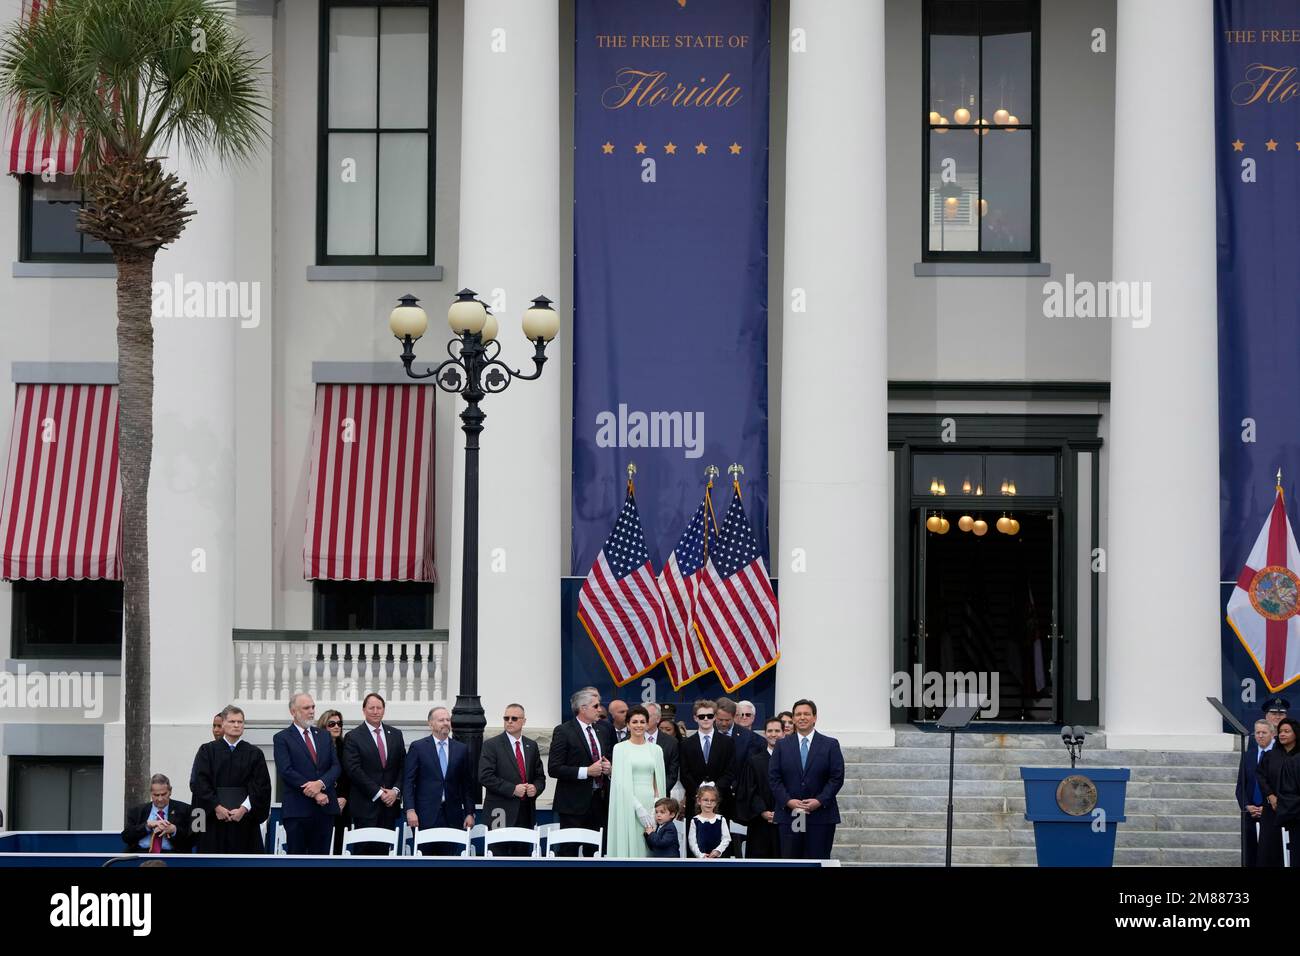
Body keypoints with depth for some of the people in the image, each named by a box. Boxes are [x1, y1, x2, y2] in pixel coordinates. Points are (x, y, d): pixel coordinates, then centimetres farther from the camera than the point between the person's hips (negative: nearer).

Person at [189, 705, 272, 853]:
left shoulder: (254, 754, 6)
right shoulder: (207, 750, 5)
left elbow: (261, 786, 0)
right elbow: (199, 782, -3)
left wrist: (244, 809, -12)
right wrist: (216, 807, -13)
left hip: (244, 820, 0)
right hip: (213, 818, 0)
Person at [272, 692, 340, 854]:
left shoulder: (324, 736, 15)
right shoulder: (282, 738, 0)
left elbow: (335, 766, 7)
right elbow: (286, 771, -11)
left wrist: (321, 783, -14)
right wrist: (314, 794, -15)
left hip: (325, 807, 5)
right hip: (297, 809, -5)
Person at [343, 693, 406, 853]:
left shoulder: (396, 735, 13)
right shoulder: (353, 737, -1)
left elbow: (403, 766, 11)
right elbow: (354, 770, -9)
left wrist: (395, 790, -5)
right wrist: (378, 793, -12)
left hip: (390, 802, 4)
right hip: (366, 804, -4)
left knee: (383, 849, 3)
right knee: (364, 849, -4)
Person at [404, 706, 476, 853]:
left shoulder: (461, 749, 12)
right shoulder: (418, 747, 4)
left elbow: (468, 784, 13)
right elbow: (408, 782, 0)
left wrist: (469, 813, 7)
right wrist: (410, 810, -9)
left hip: (453, 815, 2)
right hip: (425, 814, -2)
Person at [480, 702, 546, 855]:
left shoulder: (531, 746, 15)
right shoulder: (491, 745, -1)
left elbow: (540, 776, 18)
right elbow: (485, 776, -11)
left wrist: (535, 788, -5)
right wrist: (512, 789, -17)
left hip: (525, 813, 5)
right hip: (501, 813, -5)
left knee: (521, 854, 5)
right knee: (499, 854, -7)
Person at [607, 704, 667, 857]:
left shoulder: (656, 750, 12)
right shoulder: (620, 748, 2)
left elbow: (659, 782, 13)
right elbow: (620, 782, -4)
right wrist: (638, 807, -13)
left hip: (650, 803, 3)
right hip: (628, 805, -3)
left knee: (650, 847, -1)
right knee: (631, 844, -7)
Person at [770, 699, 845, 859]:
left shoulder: (830, 745, 6)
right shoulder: (782, 745, 10)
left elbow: (837, 777, 0)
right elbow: (773, 777, 4)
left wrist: (820, 801, -12)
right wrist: (788, 801, -10)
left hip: (821, 815, -1)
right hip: (789, 815, 1)